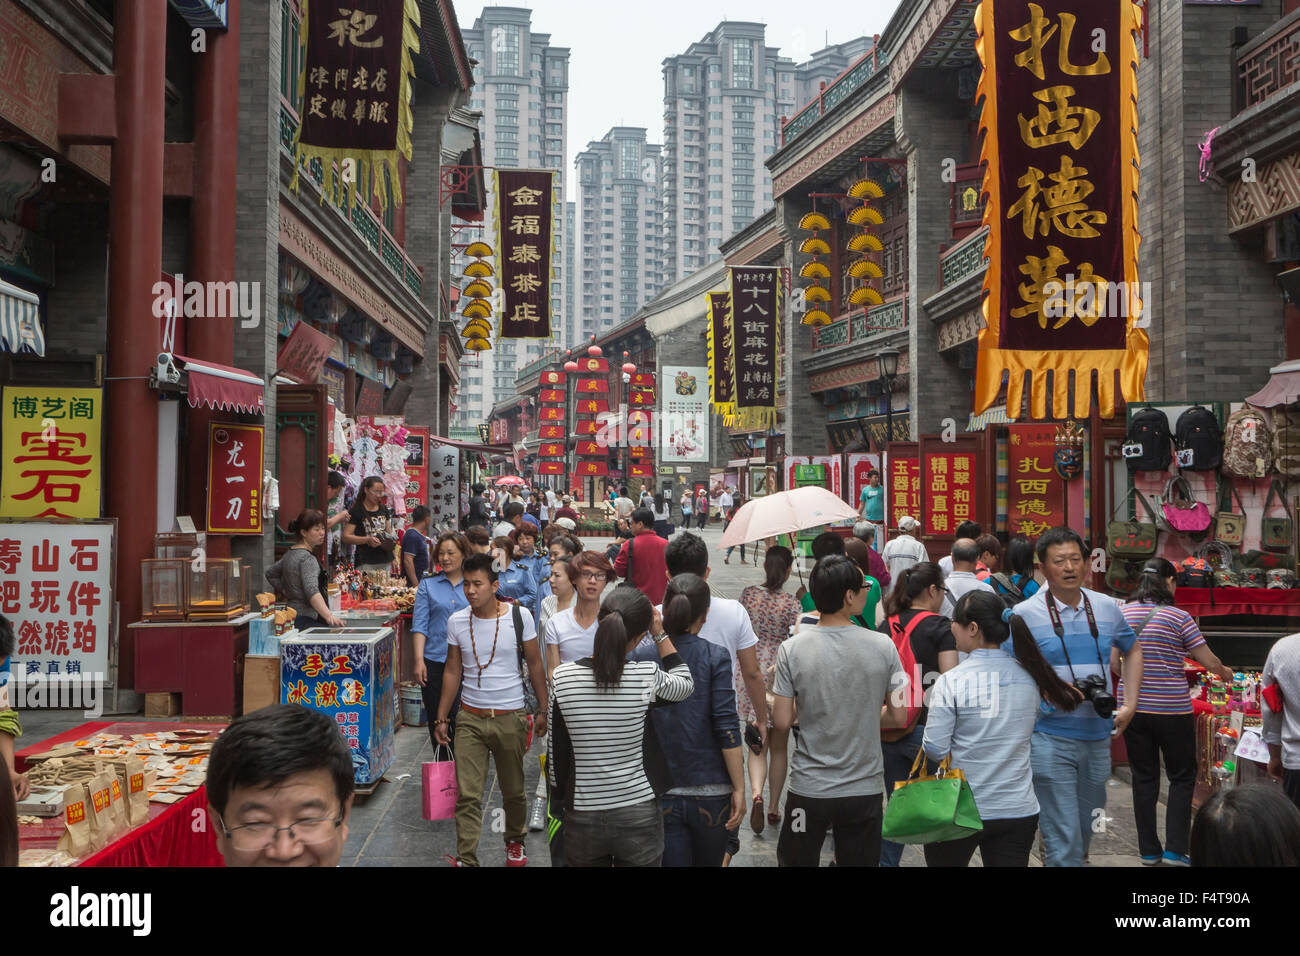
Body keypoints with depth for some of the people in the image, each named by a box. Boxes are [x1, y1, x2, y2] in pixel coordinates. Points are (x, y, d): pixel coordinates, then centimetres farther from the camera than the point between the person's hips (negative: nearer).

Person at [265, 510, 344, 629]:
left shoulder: (290, 554, 16)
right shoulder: (307, 558, -14)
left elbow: (270, 573, 32)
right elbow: (312, 591, -27)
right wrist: (329, 616, -39)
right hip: (306, 621, -10)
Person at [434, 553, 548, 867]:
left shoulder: (519, 616, -7)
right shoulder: (456, 622, -1)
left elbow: (535, 665, 2)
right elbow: (452, 670, 8)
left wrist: (543, 709, 1)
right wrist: (442, 718, 7)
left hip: (510, 718, -1)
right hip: (470, 718, 1)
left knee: (513, 791, 12)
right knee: (467, 795, -5)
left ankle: (515, 842, 37)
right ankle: (466, 859, 1)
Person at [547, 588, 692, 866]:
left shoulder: (561, 677, -11)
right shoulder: (647, 676, -15)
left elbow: (555, 752, -3)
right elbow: (686, 683, 9)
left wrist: (560, 795, 12)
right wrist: (660, 634, 10)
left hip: (583, 819, 1)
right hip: (639, 815, -1)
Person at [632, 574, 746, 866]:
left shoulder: (640, 657, -1)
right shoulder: (715, 658, -7)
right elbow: (726, 727, -12)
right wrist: (739, 788, -8)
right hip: (711, 792, -1)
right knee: (709, 862, 20)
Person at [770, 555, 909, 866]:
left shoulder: (792, 649, -12)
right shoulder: (883, 647, -10)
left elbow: (781, 722, -8)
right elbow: (898, 716, -2)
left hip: (808, 790, 0)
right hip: (865, 790, 1)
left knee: (795, 861, 18)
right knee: (859, 861, 16)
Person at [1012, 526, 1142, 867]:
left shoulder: (1107, 608, 6)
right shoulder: (1025, 614, -8)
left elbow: (1133, 650, 23)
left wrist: (1130, 704, 13)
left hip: (1097, 737, 5)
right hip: (1050, 740, -5)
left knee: (1085, 833, 17)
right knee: (1064, 842, -8)